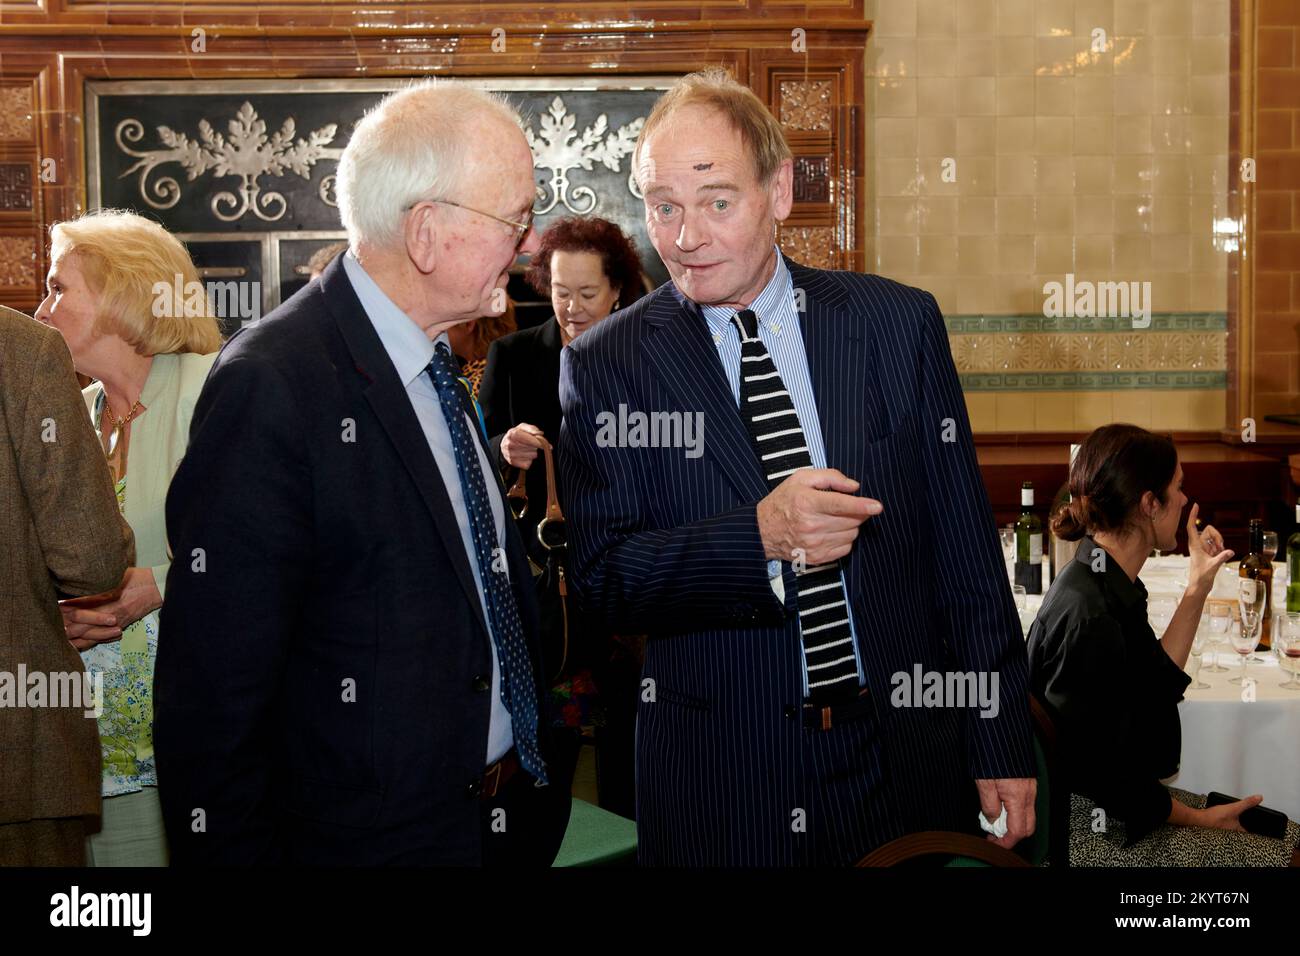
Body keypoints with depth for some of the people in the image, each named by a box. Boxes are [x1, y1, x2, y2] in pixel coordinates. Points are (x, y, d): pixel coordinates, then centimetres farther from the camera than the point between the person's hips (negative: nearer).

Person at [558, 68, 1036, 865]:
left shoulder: (901, 323, -1)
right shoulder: (605, 366, -4)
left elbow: (964, 551, 2)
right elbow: (601, 577, -10)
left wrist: (1001, 741, 3)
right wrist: (759, 537, -26)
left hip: (908, 763, 2)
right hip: (719, 785, -1)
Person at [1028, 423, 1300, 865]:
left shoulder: (1109, 584, 3)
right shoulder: (1087, 616, -27)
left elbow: (1153, 688, 10)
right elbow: (1097, 775, -22)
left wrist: (1196, 591, 7)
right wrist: (1195, 818, -10)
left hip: (1119, 799, 9)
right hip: (1090, 830, -9)